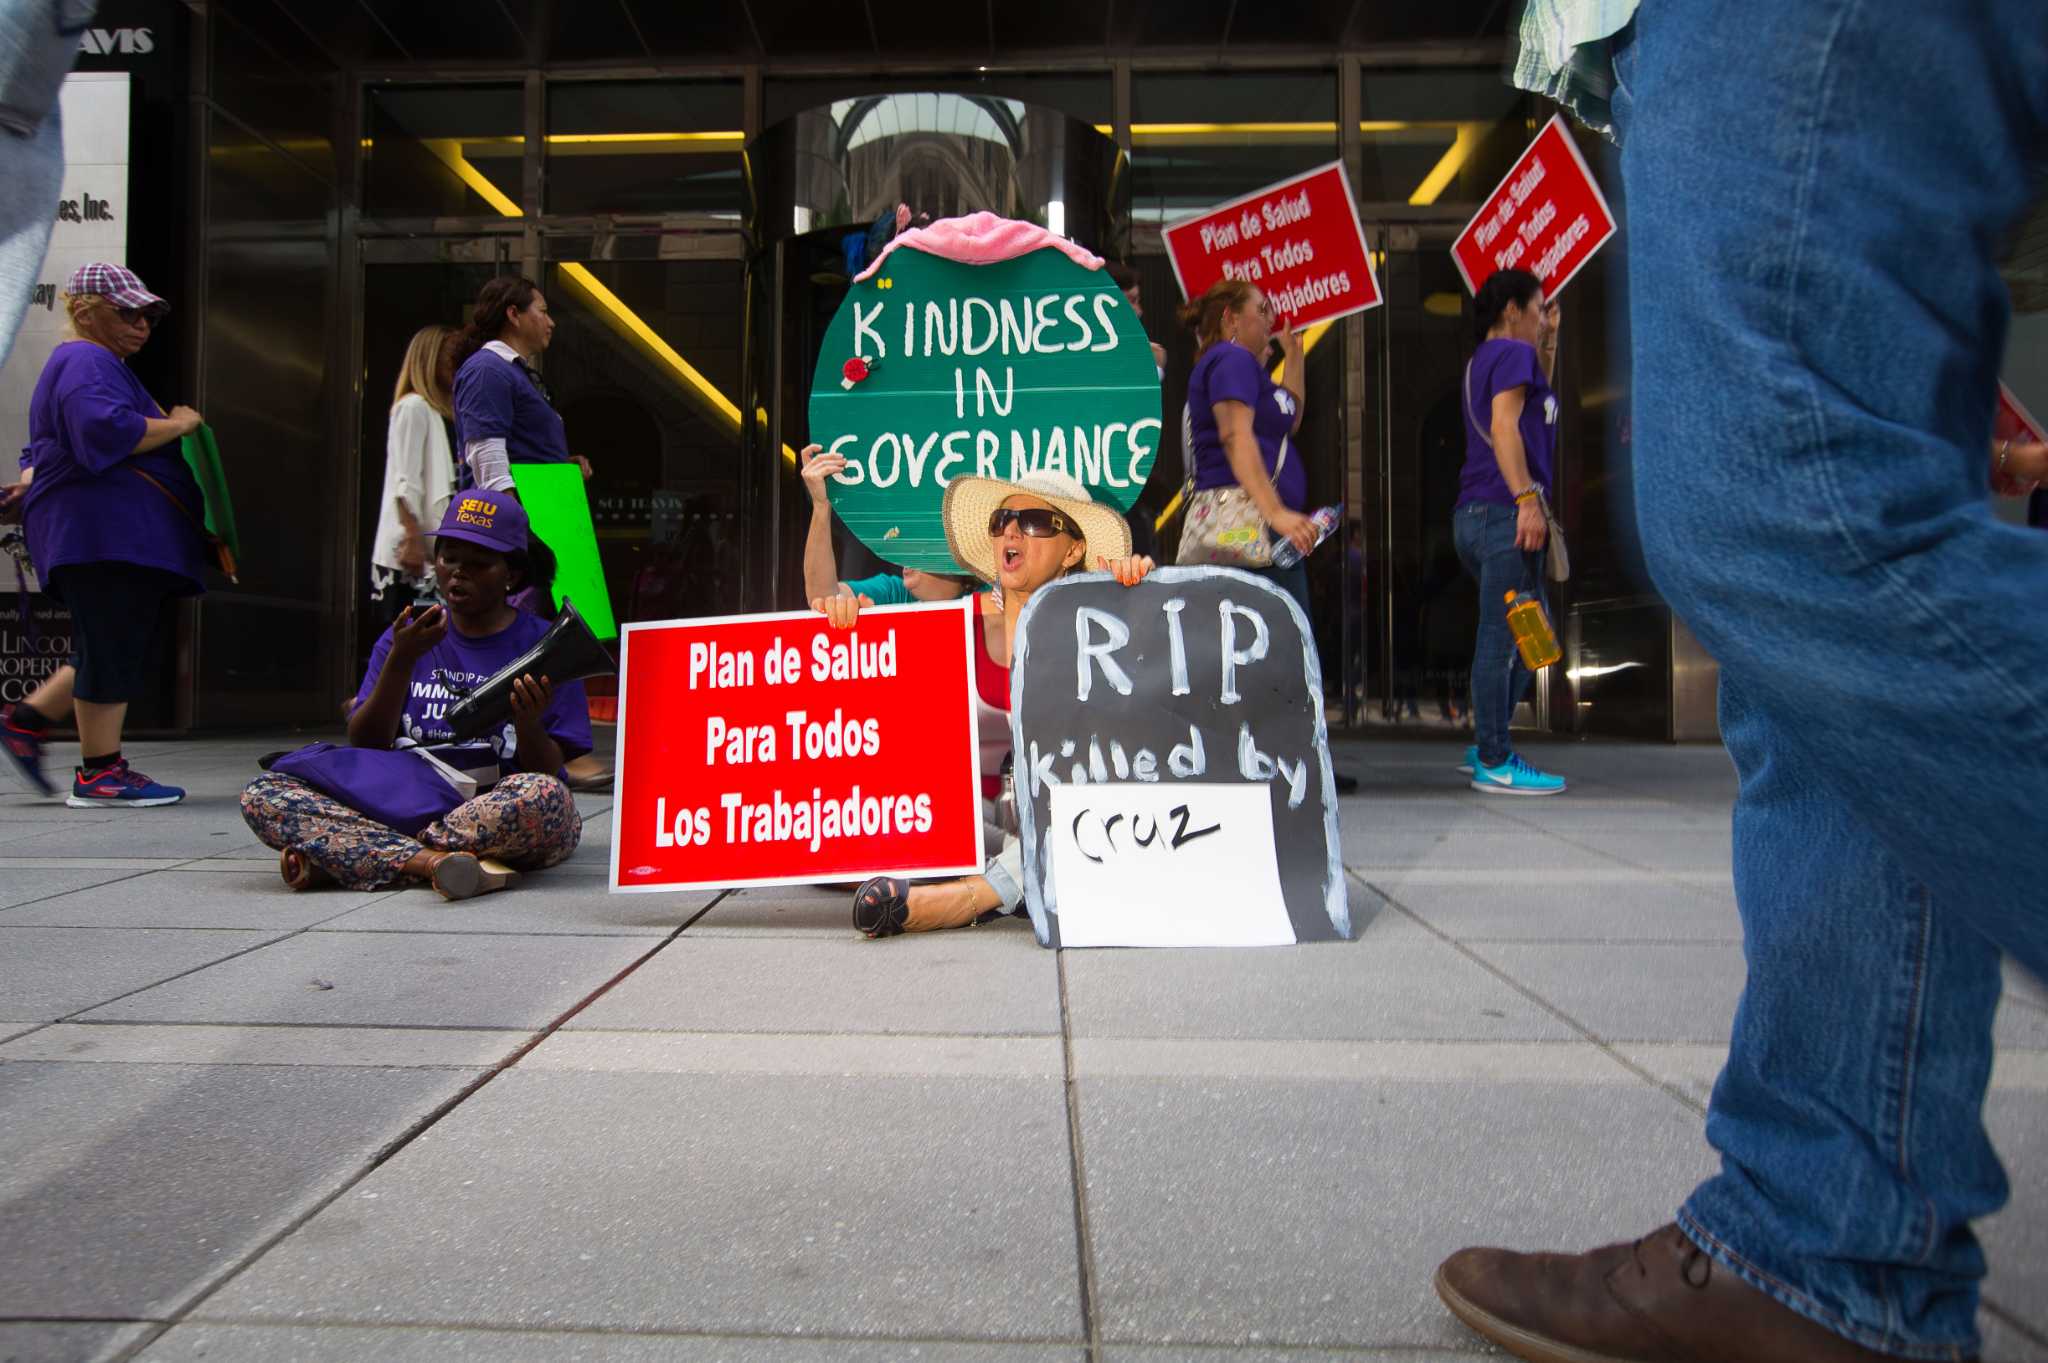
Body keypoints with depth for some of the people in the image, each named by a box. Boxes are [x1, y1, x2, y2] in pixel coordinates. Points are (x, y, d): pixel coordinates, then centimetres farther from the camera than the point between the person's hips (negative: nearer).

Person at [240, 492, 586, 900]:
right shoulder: (408, 637, 13)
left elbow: (549, 772, -3)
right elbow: (363, 747, 4)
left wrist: (527, 722, -24)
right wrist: (401, 661, -8)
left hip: (500, 818, -2)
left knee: (544, 796, -38)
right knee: (263, 794, -14)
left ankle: (330, 857, -25)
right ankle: (428, 861, -30)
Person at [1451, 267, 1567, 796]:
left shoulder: (1486, 359, 25)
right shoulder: (1512, 353, -5)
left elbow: (1539, 399, 39)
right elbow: (1504, 426, -18)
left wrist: (1549, 341, 31)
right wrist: (1527, 499, -24)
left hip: (1478, 514, 11)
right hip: (1503, 511, -10)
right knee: (1504, 638, -8)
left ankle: (1485, 747, 18)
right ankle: (1495, 764, -3)